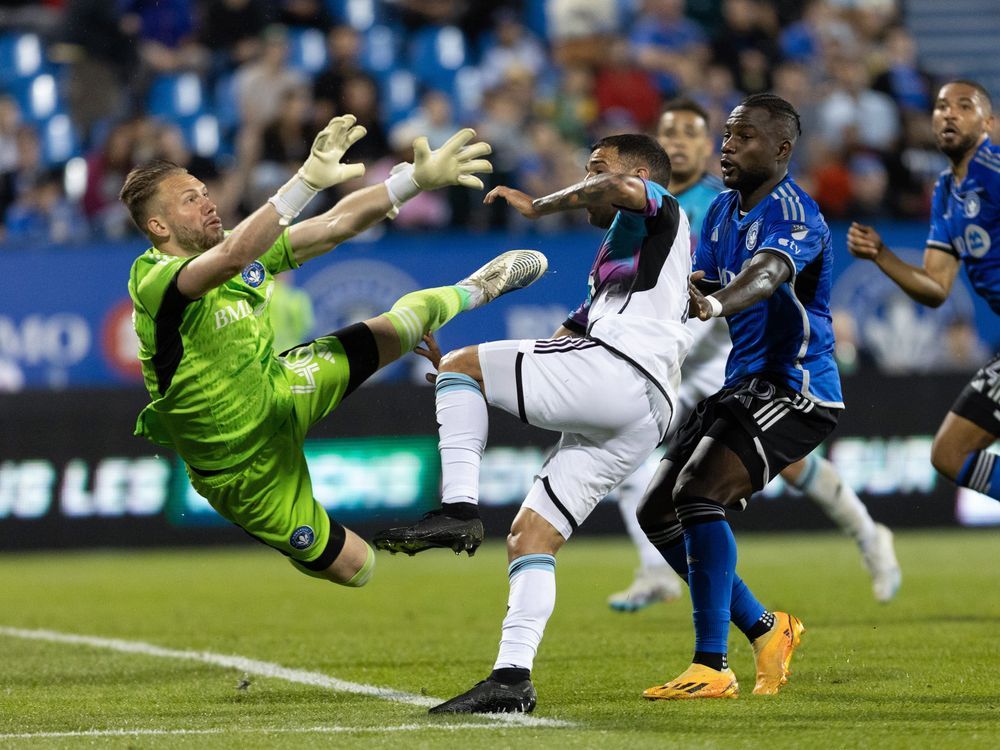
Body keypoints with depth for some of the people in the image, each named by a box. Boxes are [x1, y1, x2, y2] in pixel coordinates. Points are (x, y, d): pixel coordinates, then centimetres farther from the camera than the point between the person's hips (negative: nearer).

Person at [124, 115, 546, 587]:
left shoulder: (244, 254, -8)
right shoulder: (155, 282, -33)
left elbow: (337, 224, -5)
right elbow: (232, 257, -52)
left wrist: (418, 178, -15)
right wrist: (310, 179, -57)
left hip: (278, 389, 8)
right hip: (246, 466, -8)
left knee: (409, 317, 13)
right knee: (354, 567, 2)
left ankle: (472, 291, 47)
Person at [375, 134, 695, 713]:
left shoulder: (663, 215, 13)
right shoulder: (612, 265, 38)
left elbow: (618, 188, -13)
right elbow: (565, 340, 35)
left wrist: (539, 206, -4)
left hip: (618, 371, -9)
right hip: (640, 424, 9)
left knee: (459, 365, -4)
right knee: (530, 535, 3)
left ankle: (458, 508, -19)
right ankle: (513, 677, -8)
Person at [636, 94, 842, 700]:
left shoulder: (793, 214, -17)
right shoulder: (722, 212, 12)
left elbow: (767, 275, -38)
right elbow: (698, 288, 11)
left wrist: (716, 304, -59)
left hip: (793, 389, -10)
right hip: (736, 388, 10)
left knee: (697, 491, -27)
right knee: (657, 514, 8)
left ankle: (713, 668, -27)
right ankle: (765, 629, 21)